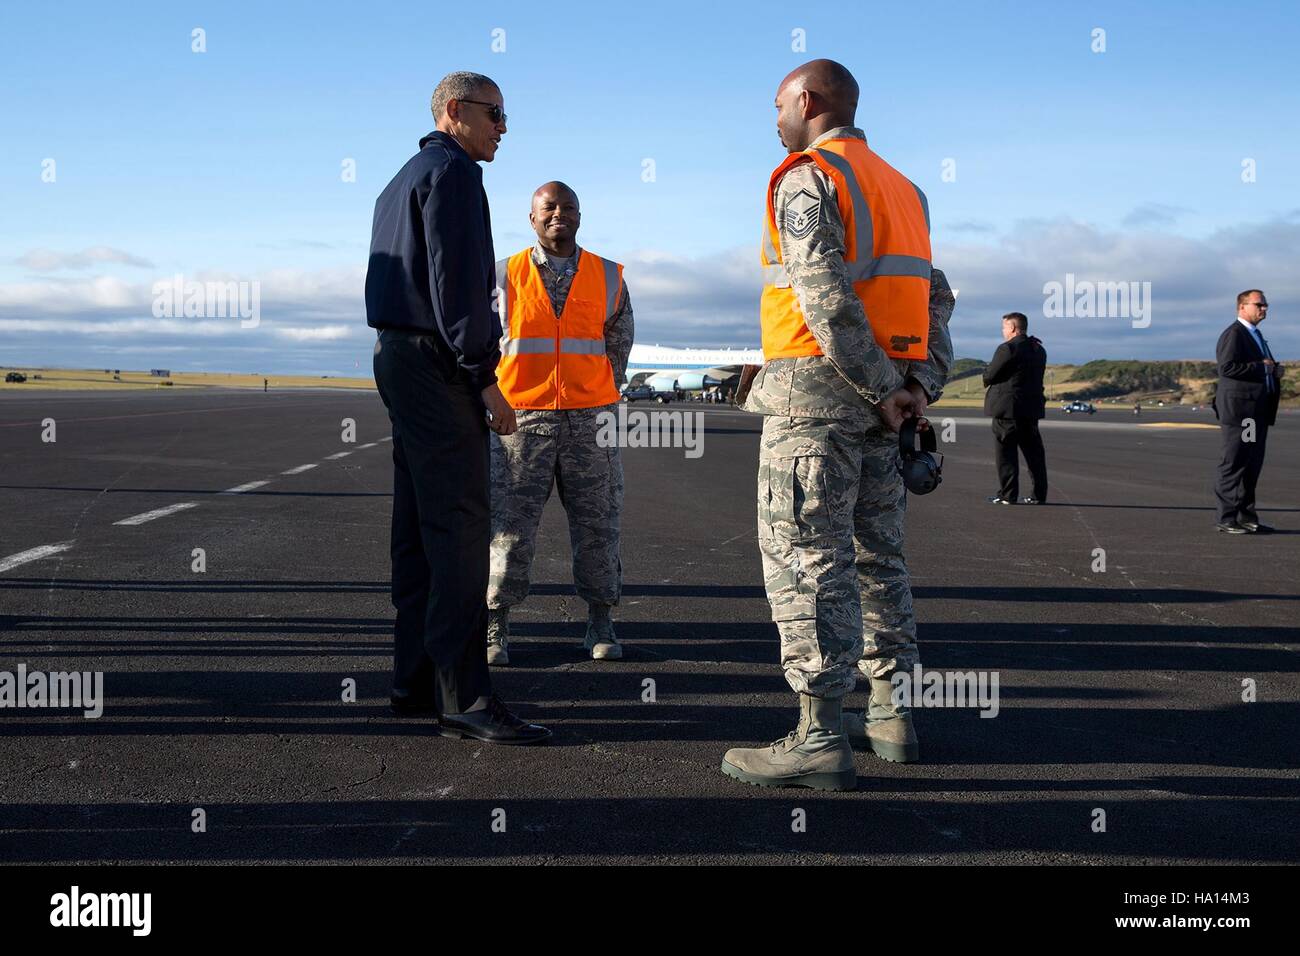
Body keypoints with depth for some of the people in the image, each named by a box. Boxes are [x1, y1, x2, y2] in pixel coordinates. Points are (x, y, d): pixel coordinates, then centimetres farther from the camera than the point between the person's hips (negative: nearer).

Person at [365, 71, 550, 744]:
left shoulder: (404, 179, 25)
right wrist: (484, 376, -18)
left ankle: (416, 681, 14)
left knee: (420, 525, 10)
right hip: (435, 361, -11)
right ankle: (463, 696, -16)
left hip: (398, 355, 11)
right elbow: (457, 280, -17)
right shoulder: (452, 171, -7)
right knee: (459, 526, -14)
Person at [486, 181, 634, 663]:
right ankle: (495, 626, 4)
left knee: (597, 523, 4)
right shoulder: (504, 276, 5)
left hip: (590, 420, 2)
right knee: (510, 520, -3)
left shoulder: (608, 277, 8)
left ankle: (600, 623, 15)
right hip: (522, 419, -1)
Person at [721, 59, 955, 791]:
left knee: (804, 558, -7)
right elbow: (936, 295, 11)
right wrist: (924, 382, 1)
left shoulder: (808, 180, -6)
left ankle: (822, 738, -8)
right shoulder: (902, 188, 20)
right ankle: (892, 712, 20)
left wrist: (882, 387, -15)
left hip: (817, 388, -8)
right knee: (876, 555, 14)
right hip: (882, 400, 9)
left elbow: (827, 297, -19)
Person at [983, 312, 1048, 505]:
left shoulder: (1007, 348, -13)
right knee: (1033, 452, 10)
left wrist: (986, 377, 10)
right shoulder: (1038, 349, 12)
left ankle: (1007, 495, -1)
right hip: (1032, 407, 7)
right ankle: (1039, 494, 12)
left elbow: (989, 375, -14)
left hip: (1007, 408, -7)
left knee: (1006, 453, -1)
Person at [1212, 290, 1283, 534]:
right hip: (1239, 410, -10)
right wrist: (1262, 367, -17)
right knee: (1234, 464, -6)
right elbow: (1227, 367, -22)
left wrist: (1274, 369, 8)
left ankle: (1246, 516, 18)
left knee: (1252, 465, 12)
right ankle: (1227, 518, -2)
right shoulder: (1233, 334, -10)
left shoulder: (1255, 335, 22)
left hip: (1258, 411, 10)